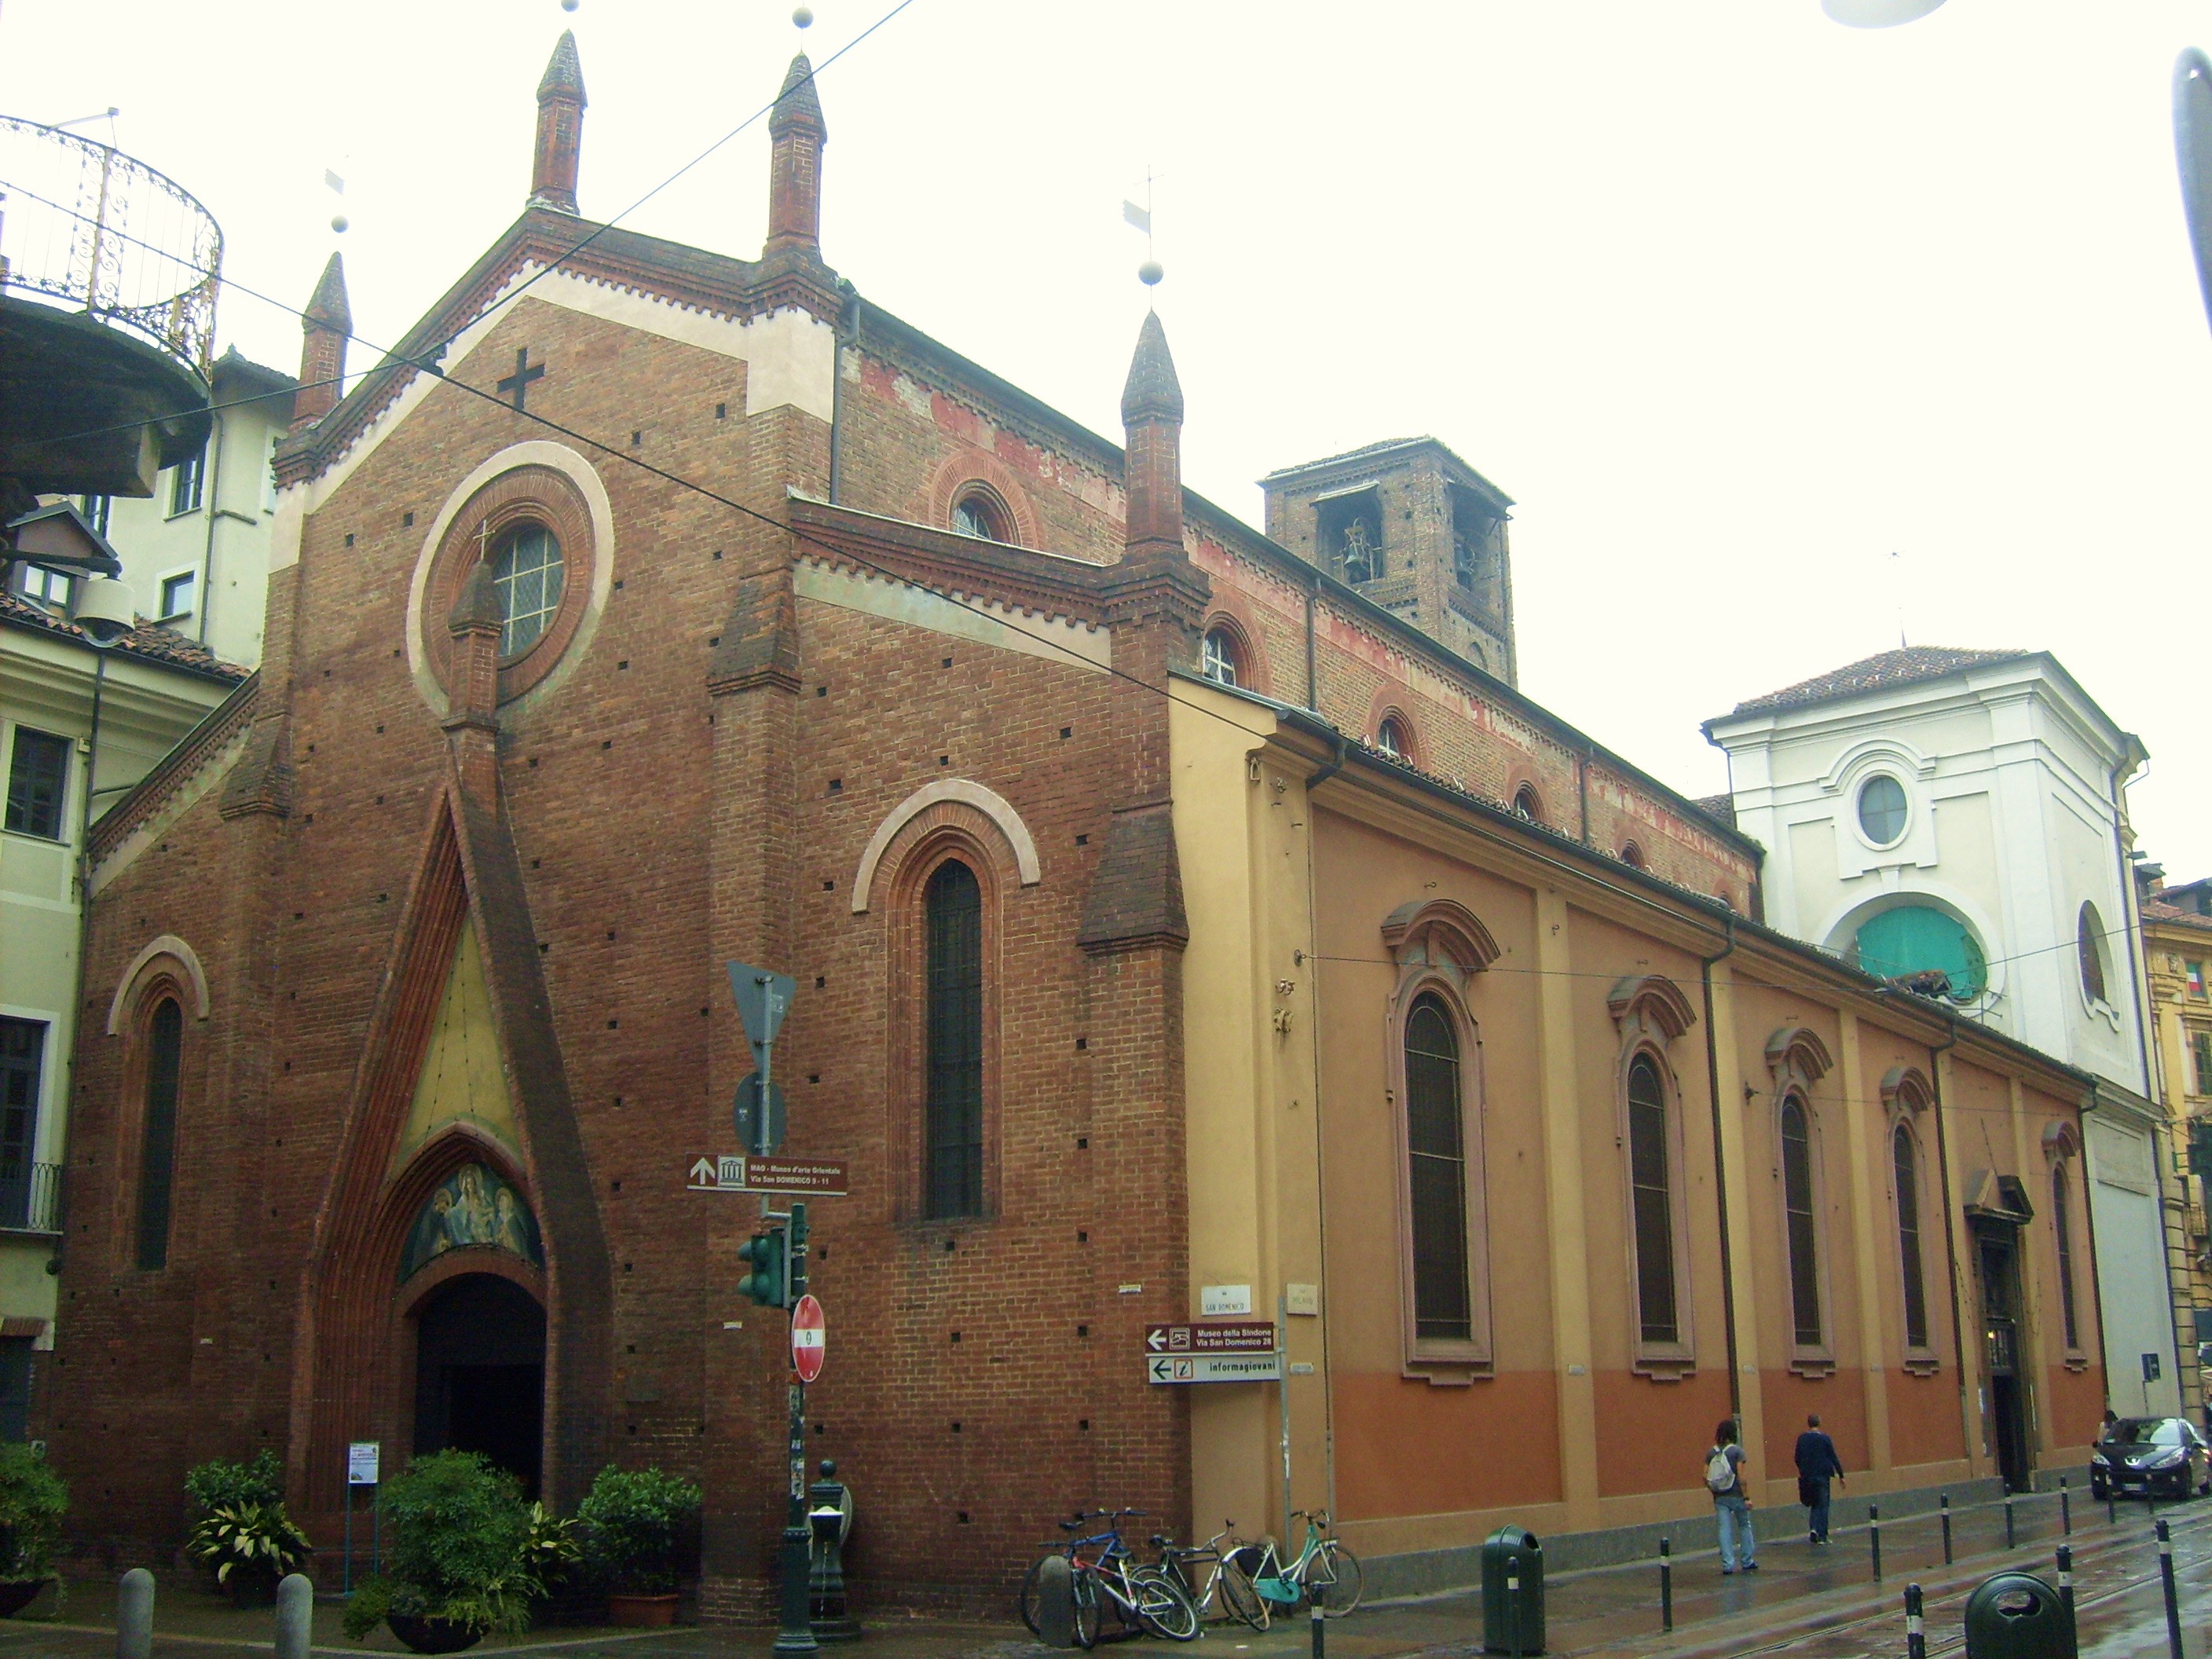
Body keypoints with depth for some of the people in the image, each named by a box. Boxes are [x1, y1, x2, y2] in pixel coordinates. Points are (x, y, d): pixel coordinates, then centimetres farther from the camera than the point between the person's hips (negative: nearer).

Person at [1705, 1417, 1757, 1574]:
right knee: (1744, 1526, 15)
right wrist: (1747, 1497, -11)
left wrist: (1714, 1492, 13)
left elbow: (1705, 1477, 1)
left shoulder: (1712, 1453, 3)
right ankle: (1747, 1561, 23)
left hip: (1720, 1497, 3)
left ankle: (1727, 1564, 2)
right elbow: (1741, 1476, -15)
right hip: (1736, 1495, -3)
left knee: (1724, 1529, 4)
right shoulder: (1737, 1451, -10)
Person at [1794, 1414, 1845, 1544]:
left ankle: (1814, 1528, -4)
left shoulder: (1802, 1439, 0)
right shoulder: (1825, 1438, -7)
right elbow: (1834, 1458, -6)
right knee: (1823, 1505, 5)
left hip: (1807, 1476, 2)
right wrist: (1841, 1475, 2)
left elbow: (1797, 1459, 6)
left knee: (1814, 1504, 16)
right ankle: (1822, 1536, 4)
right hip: (1822, 1475, -2)